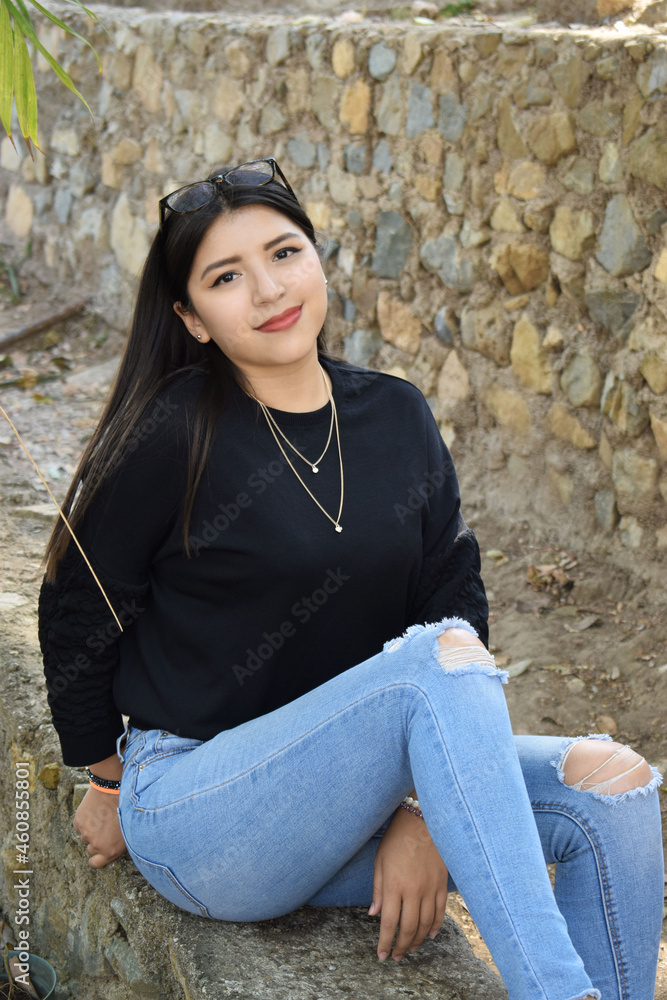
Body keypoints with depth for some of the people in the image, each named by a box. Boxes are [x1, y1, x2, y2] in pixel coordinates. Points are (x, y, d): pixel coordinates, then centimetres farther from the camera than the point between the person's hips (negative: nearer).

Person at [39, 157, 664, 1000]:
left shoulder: (399, 418, 4)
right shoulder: (176, 435, -12)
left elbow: (455, 601, 1)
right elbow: (77, 618, -1)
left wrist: (424, 810, -10)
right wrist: (111, 782, 12)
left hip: (347, 792, 5)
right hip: (199, 820, -5)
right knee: (440, 657, -31)